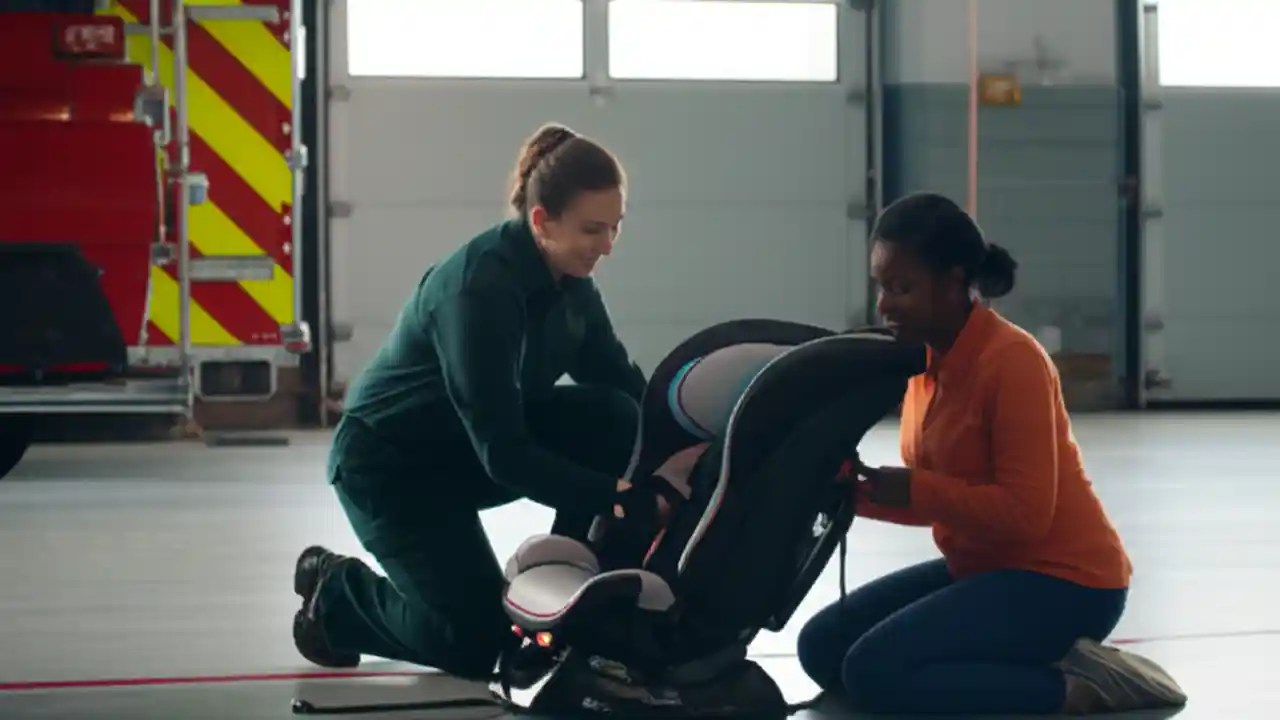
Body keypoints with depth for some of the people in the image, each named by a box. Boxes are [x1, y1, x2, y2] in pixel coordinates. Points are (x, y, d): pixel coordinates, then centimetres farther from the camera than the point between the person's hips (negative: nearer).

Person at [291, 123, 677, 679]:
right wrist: (622, 498, -40)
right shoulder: (480, 288, -32)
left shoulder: (568, 279, -8)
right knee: (478, 642, -11)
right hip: (390, 463, -7)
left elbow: (626, 386, -5)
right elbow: (503, 454, -35)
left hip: (469, 449, 7)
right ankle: (336, 594, 14)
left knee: (614, 422, -17)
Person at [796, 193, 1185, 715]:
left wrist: (912, 491, -23)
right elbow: (940, 497, 10)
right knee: (824, 645, 5)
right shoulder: (928, 359, 5)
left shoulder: (1011, 358, -20)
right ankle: (1032, 668, 3)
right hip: (984, 568, 10)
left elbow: (1026, 512, -24)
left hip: (1062, 581, -10)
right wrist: (860, 493, -5)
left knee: (874, 671, -22)